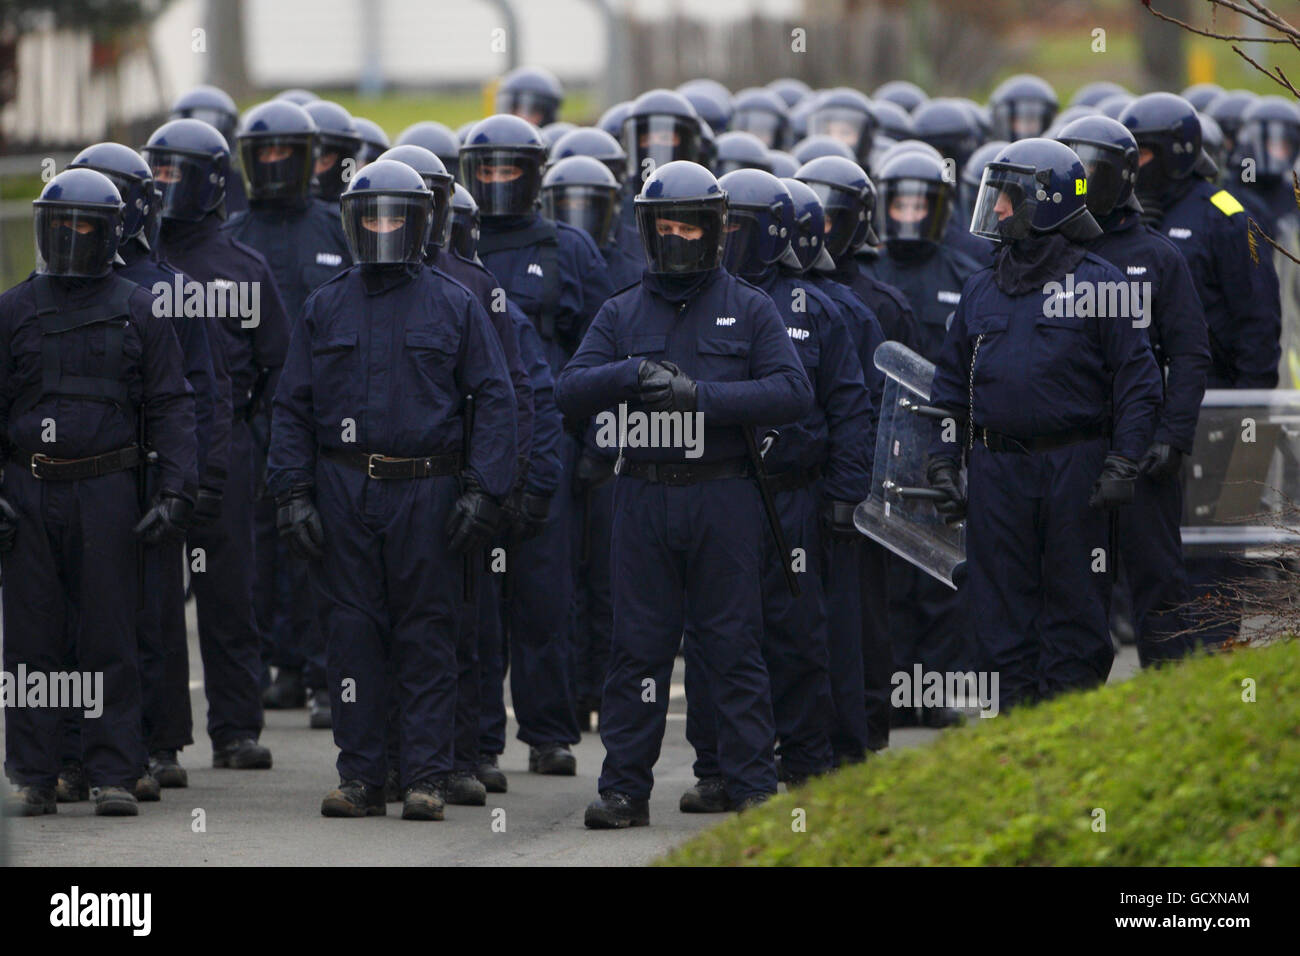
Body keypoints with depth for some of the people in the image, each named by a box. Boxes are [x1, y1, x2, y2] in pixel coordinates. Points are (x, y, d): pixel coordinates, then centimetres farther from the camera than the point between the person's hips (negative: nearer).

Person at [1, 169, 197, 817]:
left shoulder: (138, 313, 6)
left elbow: (170, 408, 4)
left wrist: (176, 491, -7)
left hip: (107, 491, -1)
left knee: (109, 641, -1)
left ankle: (113, 776, 2)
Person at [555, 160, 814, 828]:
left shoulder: (749, 310, 5)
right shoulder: (622, 314, 12)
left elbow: (793, 392, -7)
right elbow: (569, 392, 2)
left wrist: (701, 394, -16)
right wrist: (633, 375, -16)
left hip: (723, 495, -2)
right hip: (643, 495, 2)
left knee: (733, 647, -2)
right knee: (637, 647, 2)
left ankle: (754, 789, 1)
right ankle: (624, 789, 7)